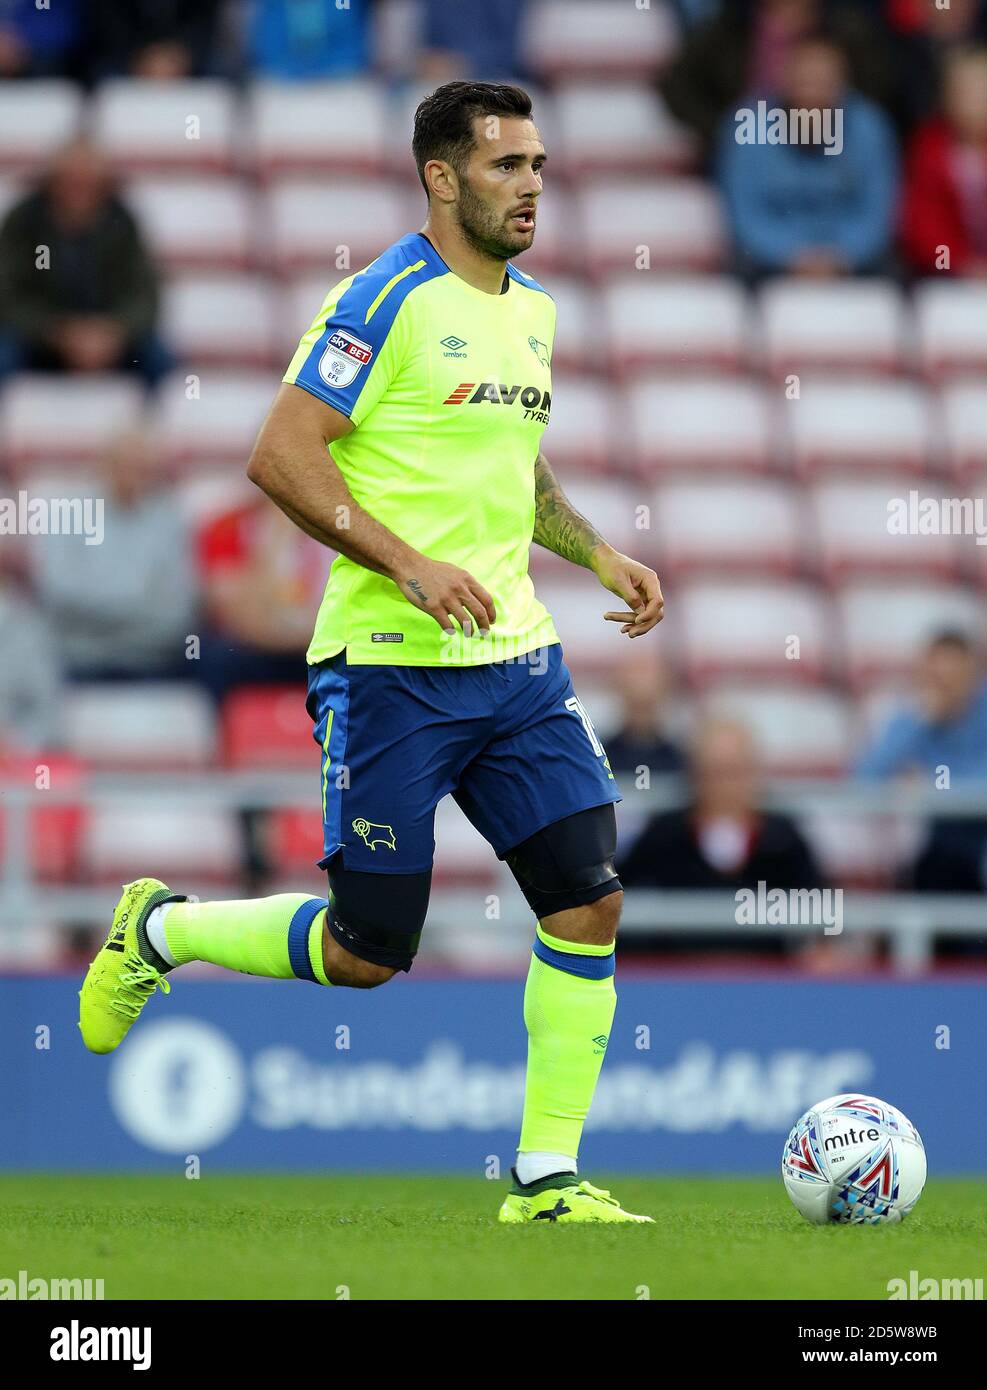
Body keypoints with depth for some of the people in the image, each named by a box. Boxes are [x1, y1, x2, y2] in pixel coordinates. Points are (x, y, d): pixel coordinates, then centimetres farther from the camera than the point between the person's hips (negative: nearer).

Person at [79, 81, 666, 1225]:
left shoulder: (530, 310, 15)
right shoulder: (388, 301, -11)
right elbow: (280, 455, -16)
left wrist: (597, 554, 15)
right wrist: (410, 565, -22)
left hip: (517, 658, 7)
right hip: (390, 663, -7)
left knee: (588, 905, -3)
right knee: (368, 951, -3)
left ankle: (547, 1178, 5)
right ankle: (159, 930, 23)